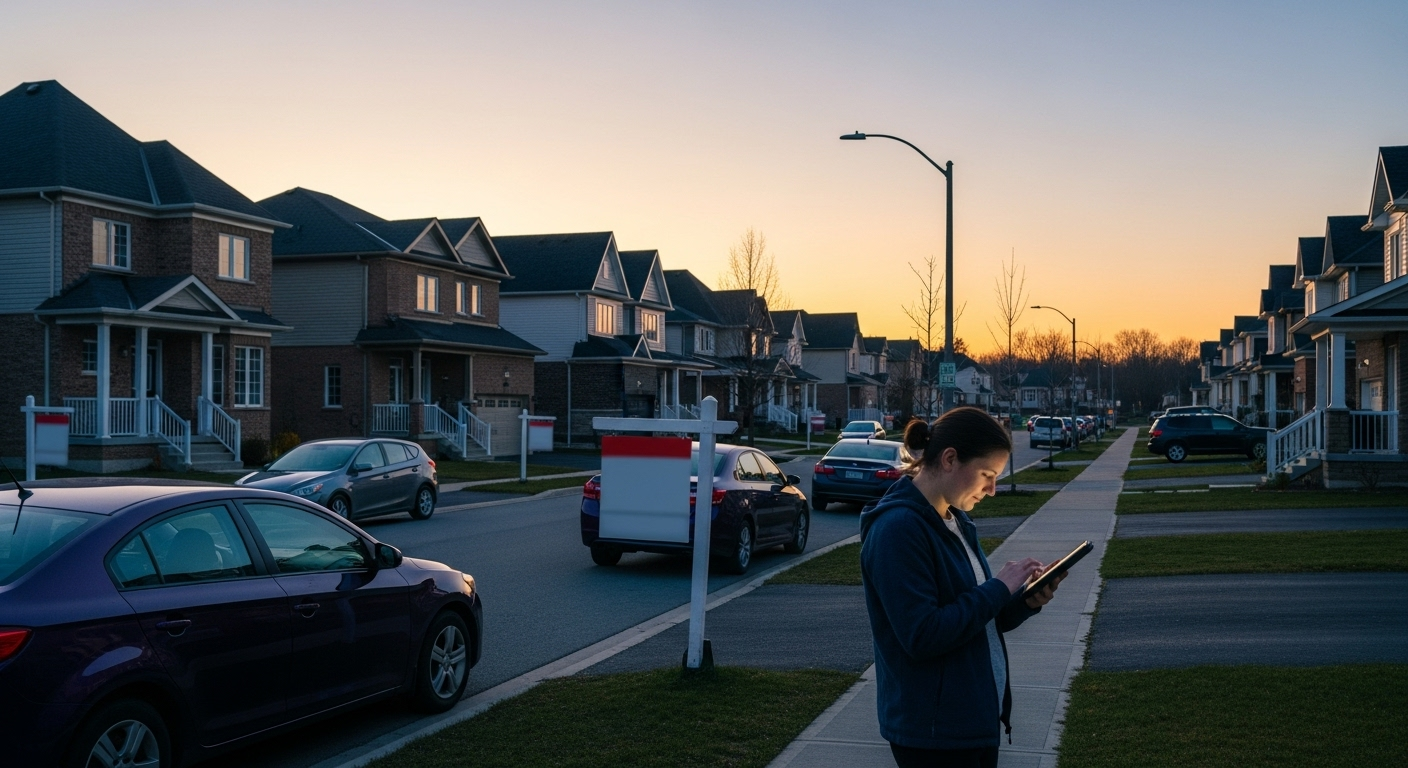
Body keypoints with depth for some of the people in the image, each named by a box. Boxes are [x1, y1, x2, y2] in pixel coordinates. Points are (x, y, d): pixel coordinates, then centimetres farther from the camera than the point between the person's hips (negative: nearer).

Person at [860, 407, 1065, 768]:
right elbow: (922, 635, -26)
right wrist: (999, 588, -19)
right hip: (933, 732, -9)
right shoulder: (898, 527, -20)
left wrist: (1025, 603, -4)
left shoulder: (956, 521, 9)